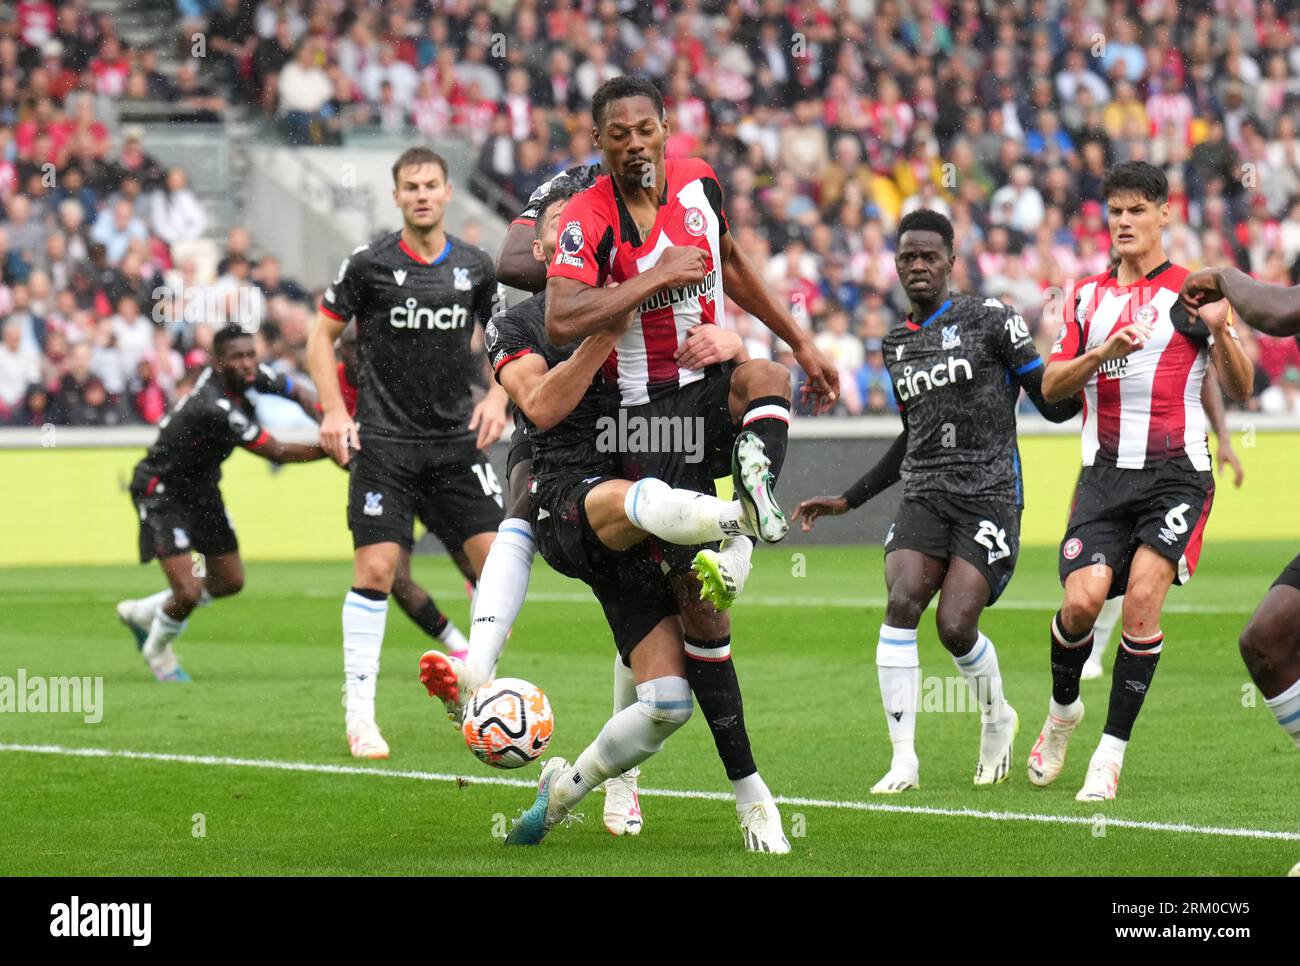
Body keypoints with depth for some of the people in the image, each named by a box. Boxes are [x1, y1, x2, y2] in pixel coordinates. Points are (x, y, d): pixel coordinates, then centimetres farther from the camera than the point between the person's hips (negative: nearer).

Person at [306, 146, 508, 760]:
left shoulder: (475, 267, 5)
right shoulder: (370, 265, -4)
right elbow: (322, 335, 3)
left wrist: (497, 397, 1)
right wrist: (334, 410, -7)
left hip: (457, 438, 3)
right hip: (385, 440, -3)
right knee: (376, 569, -9)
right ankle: (359, 713, -2)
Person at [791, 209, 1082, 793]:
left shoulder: (989, 319, 0)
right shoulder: (896, 344, 17)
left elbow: (1053, 405, 2)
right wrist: (849, 499, 28)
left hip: (990, 497, -4)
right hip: (925, 497, 4)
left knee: (955, 625, -16)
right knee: (902, 602, -20)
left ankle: (997, 717, 18)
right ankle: (903, 760, -15)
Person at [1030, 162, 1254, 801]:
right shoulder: (1089, 295, 14)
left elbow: (1240, 389, 0)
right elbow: (1051, 387, 9)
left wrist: (1220, 332, -20)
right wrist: (1104, 352, -10)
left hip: (1177, 472, -2)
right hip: (1106, 473, 2)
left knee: (1142, 598, -19)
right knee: (1082, 600, -14)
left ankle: (1111, 752, -10)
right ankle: (1062, 709, 16)